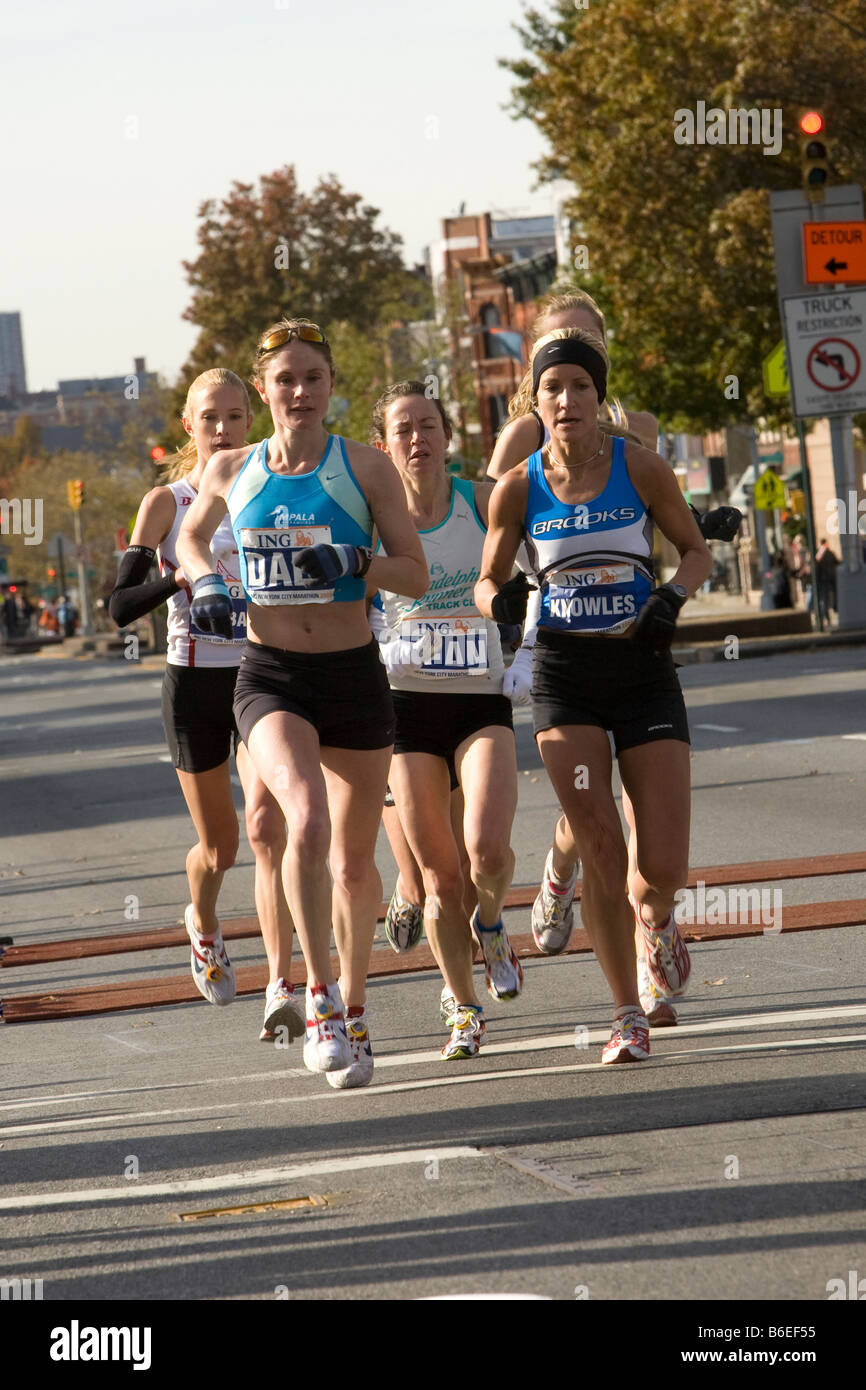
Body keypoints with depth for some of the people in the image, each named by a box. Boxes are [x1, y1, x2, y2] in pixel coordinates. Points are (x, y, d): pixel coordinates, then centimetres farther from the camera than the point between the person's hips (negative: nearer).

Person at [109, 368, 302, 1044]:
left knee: (266, 825, -19)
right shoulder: (166, 502, -1)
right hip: (193, 683, 0)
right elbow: (120, 606, -7)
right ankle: (203, 925, 46)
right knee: (219, 845, 10)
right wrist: (179, 579, -25)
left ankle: (282, 990, -24)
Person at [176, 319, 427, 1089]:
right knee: (306, 822, -28)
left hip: (354, 674, 1)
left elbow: (417, 575, -3)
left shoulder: (365, 468, -2)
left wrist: (354, 562, -21)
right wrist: (207, 584, 3)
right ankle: (320, 995, -17)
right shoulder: (231, 470, 4)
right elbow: (191, 538, 24)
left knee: (355, 859, 10)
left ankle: (353, 1005, 32)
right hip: (270, 677, 0)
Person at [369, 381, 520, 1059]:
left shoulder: (484, 500, -1)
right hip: (407, 703, 1)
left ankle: (491, 927, 14)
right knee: (439, 875, 1)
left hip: (481, 701, -1)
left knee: (488, 849, -21)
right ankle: (462, 1006, 22)